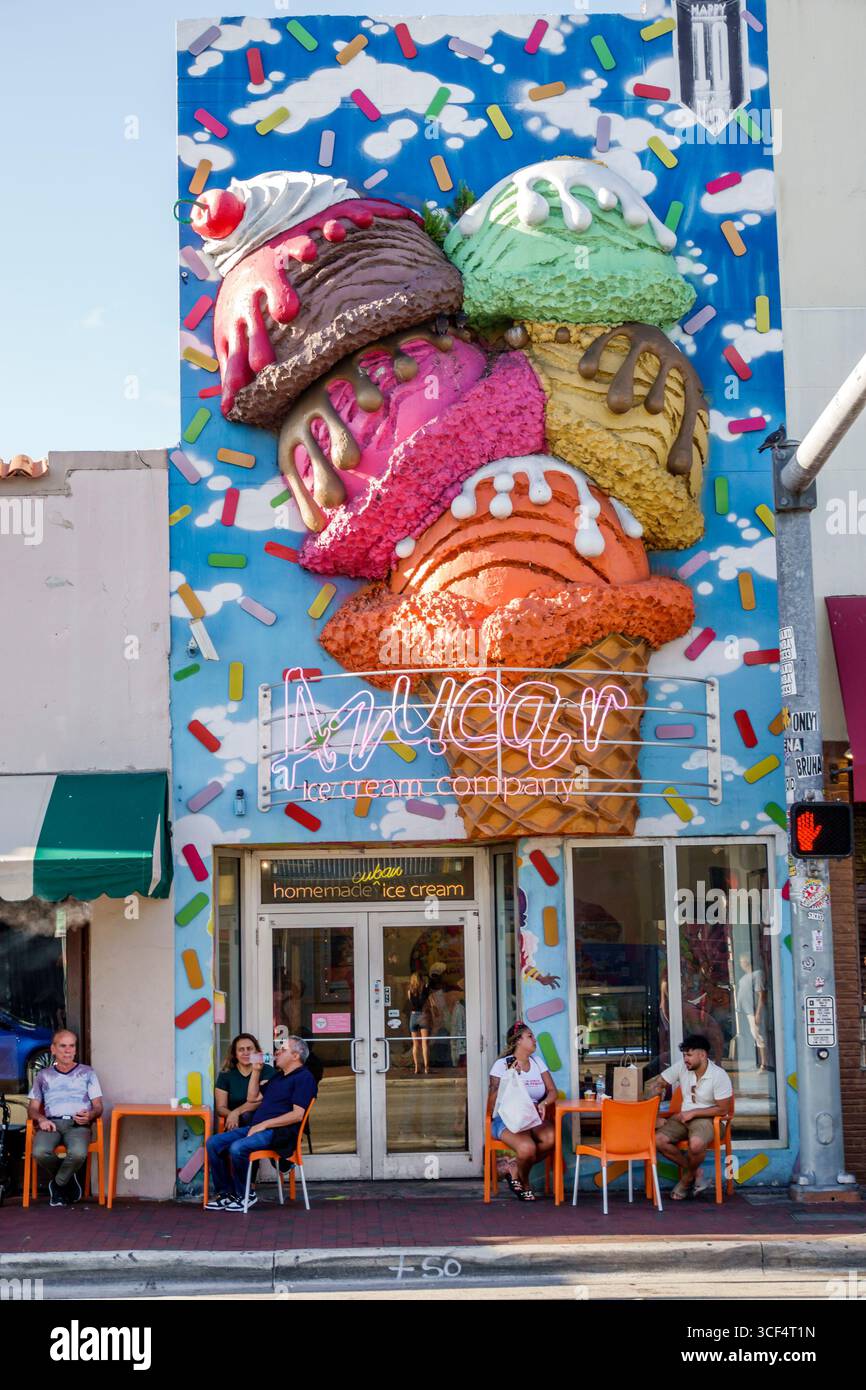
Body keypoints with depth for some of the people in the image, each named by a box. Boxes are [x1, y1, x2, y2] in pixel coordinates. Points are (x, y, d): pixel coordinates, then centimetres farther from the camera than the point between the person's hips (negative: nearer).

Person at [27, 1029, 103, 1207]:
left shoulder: (87, 1073, 19)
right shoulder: (43, 1076, 22)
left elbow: (98, 1106, 14)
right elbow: (32, 1108, 18)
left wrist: (90, 1116, -11)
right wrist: (41, 1119, -6)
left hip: (78, 1124, -1)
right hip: (51, 1123, 1)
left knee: (78, 1153, -37)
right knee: (40, 1152, -35)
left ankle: (57, 1184, -4)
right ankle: (68, 1180, -3)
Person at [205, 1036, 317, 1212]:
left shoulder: (304, 1078, -6)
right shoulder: (278, 1076, 25)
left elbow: (297, 1114, -16)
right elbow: (253, 1097, 29)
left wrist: (264, 1124, -18)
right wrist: (256, 1070, 17)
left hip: (278, 1132, -9)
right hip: (257, 1128, 9)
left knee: (237, 1148, -31)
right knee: (214, 1143, -6)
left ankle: (244, 1195, -12)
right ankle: (225, 1192, -2)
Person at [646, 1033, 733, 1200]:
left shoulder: (719, 1076, -14)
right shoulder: (681, 1067, -2)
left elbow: (723, 1109, -12)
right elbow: (656, 1085, 2)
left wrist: (693, 1112, -16)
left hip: (706, 1118, -5)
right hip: (684, 1117, 5)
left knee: (696, 1144, -38)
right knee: (658, 1140, -22)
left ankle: (688, 1178, -4)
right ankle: (696, 1173, -3)